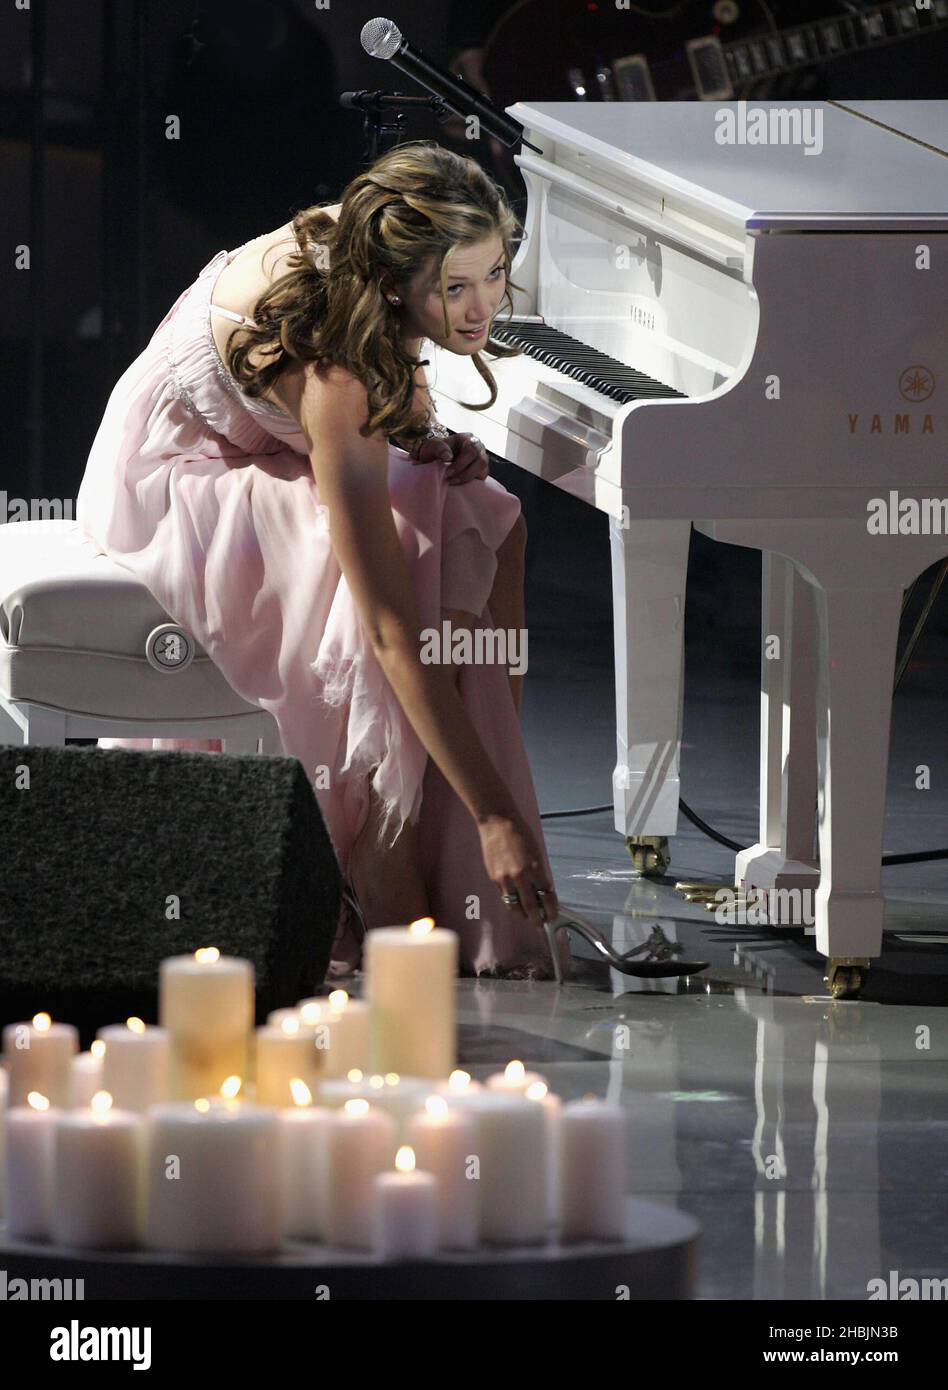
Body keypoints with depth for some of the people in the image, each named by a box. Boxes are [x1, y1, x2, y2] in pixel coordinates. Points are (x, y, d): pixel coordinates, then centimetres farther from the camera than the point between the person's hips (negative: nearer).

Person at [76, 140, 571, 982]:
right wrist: (493, 817, -42)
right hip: (174, 480, -8)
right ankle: (384, 888, -22)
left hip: (268, 466, 8)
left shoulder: (348, 243, -17)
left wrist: (424, 441, -10)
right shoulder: (330, 375, -37)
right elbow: (394, 630, -40)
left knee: (487, 526, -14)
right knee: (421, 543, -30)